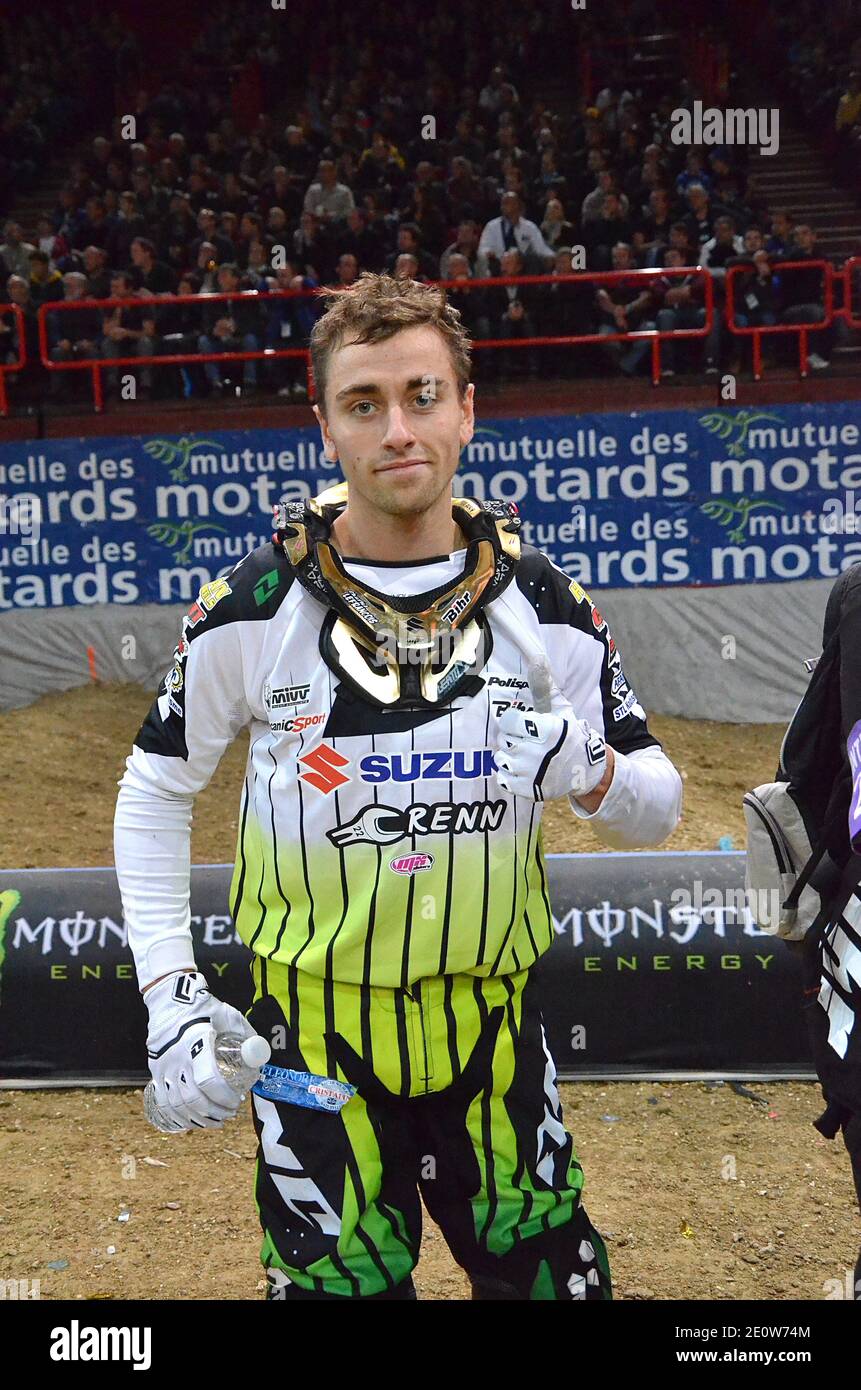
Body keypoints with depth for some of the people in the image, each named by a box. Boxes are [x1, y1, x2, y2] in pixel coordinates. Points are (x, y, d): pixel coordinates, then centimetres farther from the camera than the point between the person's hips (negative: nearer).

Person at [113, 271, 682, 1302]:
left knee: (552, 1276, 11)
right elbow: (154, 792, 4)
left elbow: (655, 808, 5)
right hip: (315, 1039, -2)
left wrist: (595, 772, -18)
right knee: (341, 1283, 7)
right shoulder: (250, 612, -8)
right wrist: (169, 995, -3)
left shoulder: (544, 609, -3)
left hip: (494, 1027, 2)